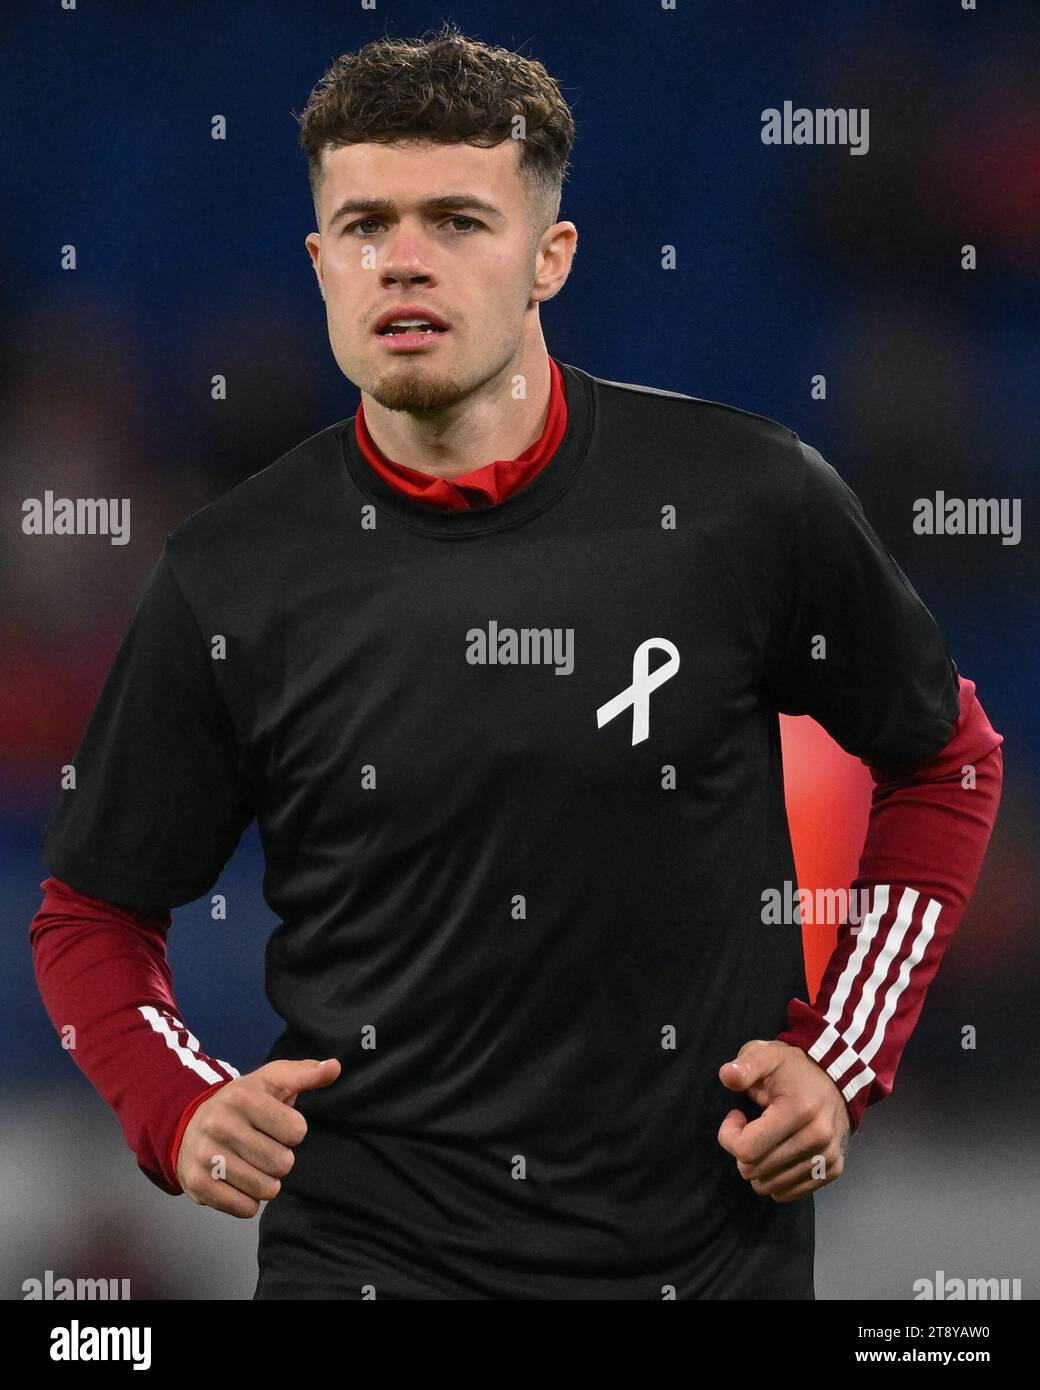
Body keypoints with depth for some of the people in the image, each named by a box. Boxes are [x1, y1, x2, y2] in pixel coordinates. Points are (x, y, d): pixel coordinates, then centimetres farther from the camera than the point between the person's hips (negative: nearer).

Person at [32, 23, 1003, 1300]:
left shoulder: (747, 501, -6)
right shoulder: (232, 580, -4)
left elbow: (946, 764, 9)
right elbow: (91, 916, 6)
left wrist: (844, 1059, 0)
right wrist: (183, 1111, -12)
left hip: (704, 1242, 0)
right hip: (359, 1251, 0)